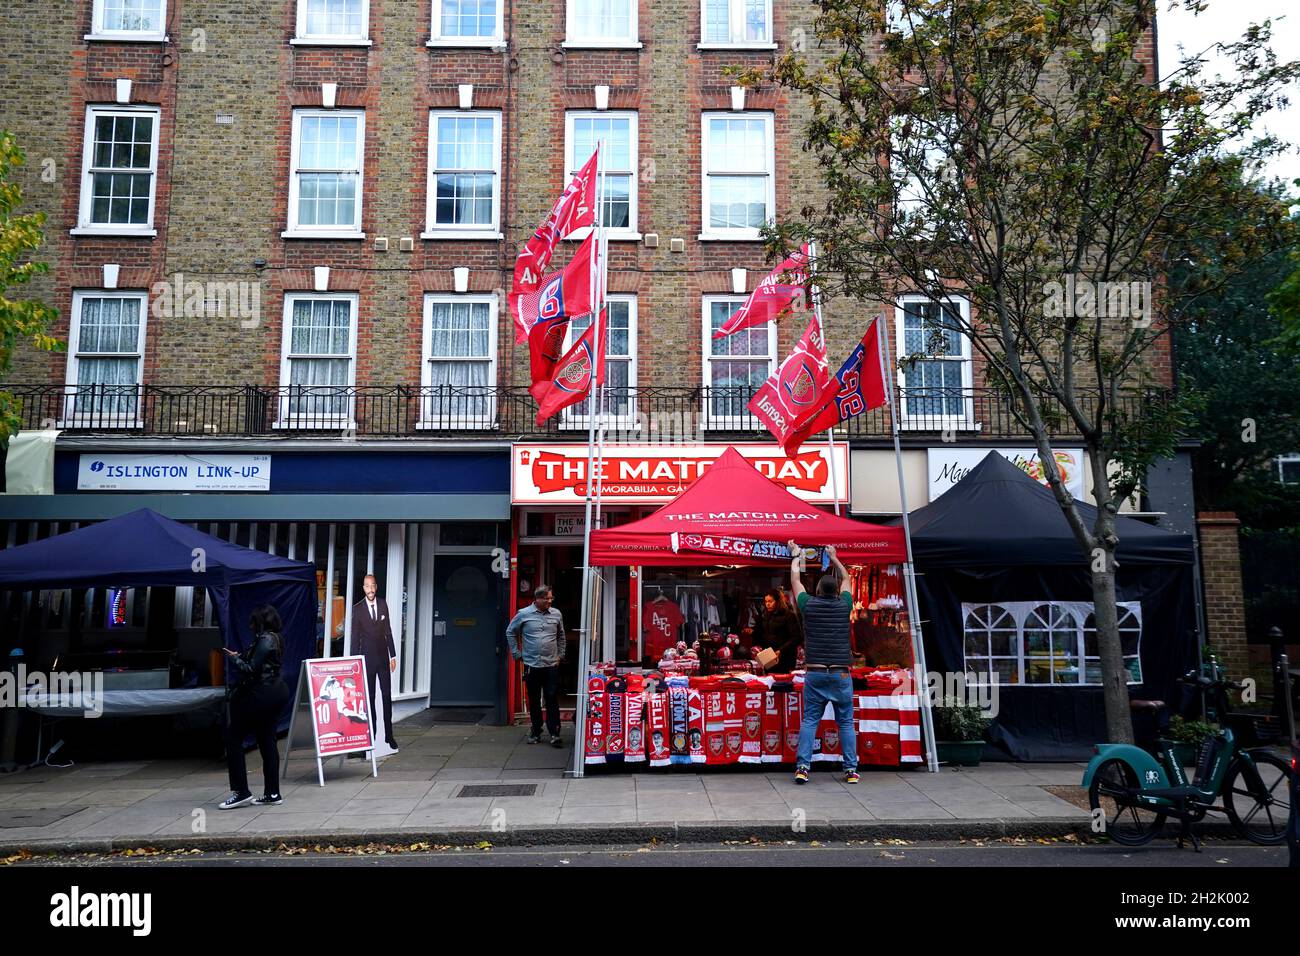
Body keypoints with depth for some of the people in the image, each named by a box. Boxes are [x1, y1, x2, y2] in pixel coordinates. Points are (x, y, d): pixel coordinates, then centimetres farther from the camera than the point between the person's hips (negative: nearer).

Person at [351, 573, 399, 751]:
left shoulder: (383, 604, 5)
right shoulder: (358, 609, -5)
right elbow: (355, 638, -2)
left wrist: (393, 655, 9)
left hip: (383, 657, 3)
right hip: (367, 658, -3)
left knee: (387, 696, 3)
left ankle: (389, 735, 9)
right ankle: (371, 735, 10)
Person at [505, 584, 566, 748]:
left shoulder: (556, 614, 6)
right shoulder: (524, 614, -2)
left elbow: (561, 636, 19)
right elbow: (510, 632, 10)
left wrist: (560, 655, 13)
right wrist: (517, 653, 7)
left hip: (551, 665, 1)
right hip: (531, 665, -1)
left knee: (552, 700, -3)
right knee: (534, 701, 9)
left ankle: (554, 734, 0)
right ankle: (536, 732, 22)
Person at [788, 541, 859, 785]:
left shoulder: (808, 605, 2)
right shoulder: (844, 605, 4)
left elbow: (795, 578, 18)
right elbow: (846, 578, 25)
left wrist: (796, 555, 33)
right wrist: (833, 558, 38)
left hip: (815, 673, 0)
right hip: (841, 674, 0)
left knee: (809, 720, 3)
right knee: (846, 722, 7)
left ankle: (802, 767, -3)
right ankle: (851, 770, 6)